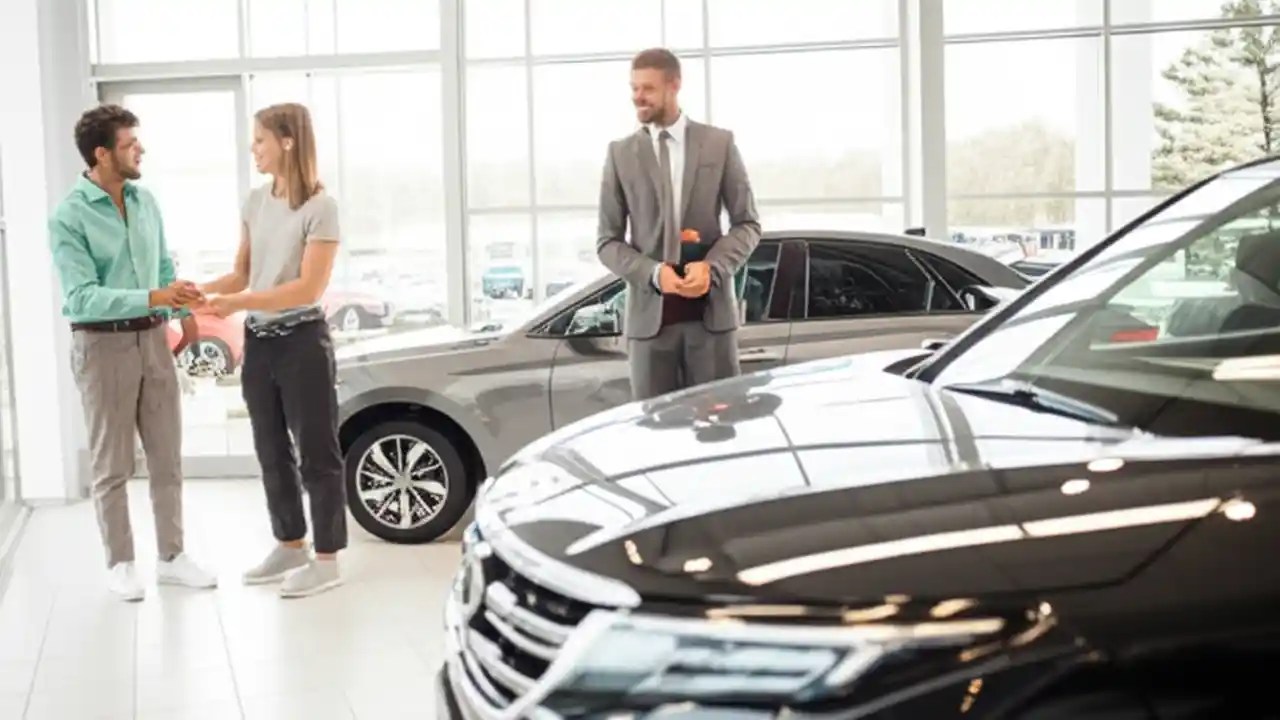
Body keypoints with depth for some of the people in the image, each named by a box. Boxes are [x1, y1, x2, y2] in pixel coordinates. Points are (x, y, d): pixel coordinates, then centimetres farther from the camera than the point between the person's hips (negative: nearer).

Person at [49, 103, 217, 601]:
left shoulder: (145, 201, 5)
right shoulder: (69, 216, -15)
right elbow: (82, 296, -22)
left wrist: (184, 312, 14)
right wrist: (153, 298, -29)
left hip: (153, 339, 6)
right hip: (103, 345, -6)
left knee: (167, 457, 10)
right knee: (113, 465, 4)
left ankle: (172, 557, 20)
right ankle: (120, 563, 16)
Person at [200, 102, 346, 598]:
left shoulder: (320, 207, -12)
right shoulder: (255, 202, 8)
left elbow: (309, 287, -18)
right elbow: (242, 275, 11)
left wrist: (238, 303, -24)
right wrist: (202, 289, -9)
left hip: (302, 340, -7)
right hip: (258, 341, 7)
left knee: (316, 451, 0)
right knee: (271, 450, 15)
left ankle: (326, 559, 9)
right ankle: (290, 545, 29)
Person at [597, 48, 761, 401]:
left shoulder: (719, 143, 6)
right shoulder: (620, 153, 6)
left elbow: (748, 223, 6)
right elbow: (607, 241, 6)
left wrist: (713, 267, -12)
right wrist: (653, 273, -12)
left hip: (711, 310, 0)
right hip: (650, 313, 0)